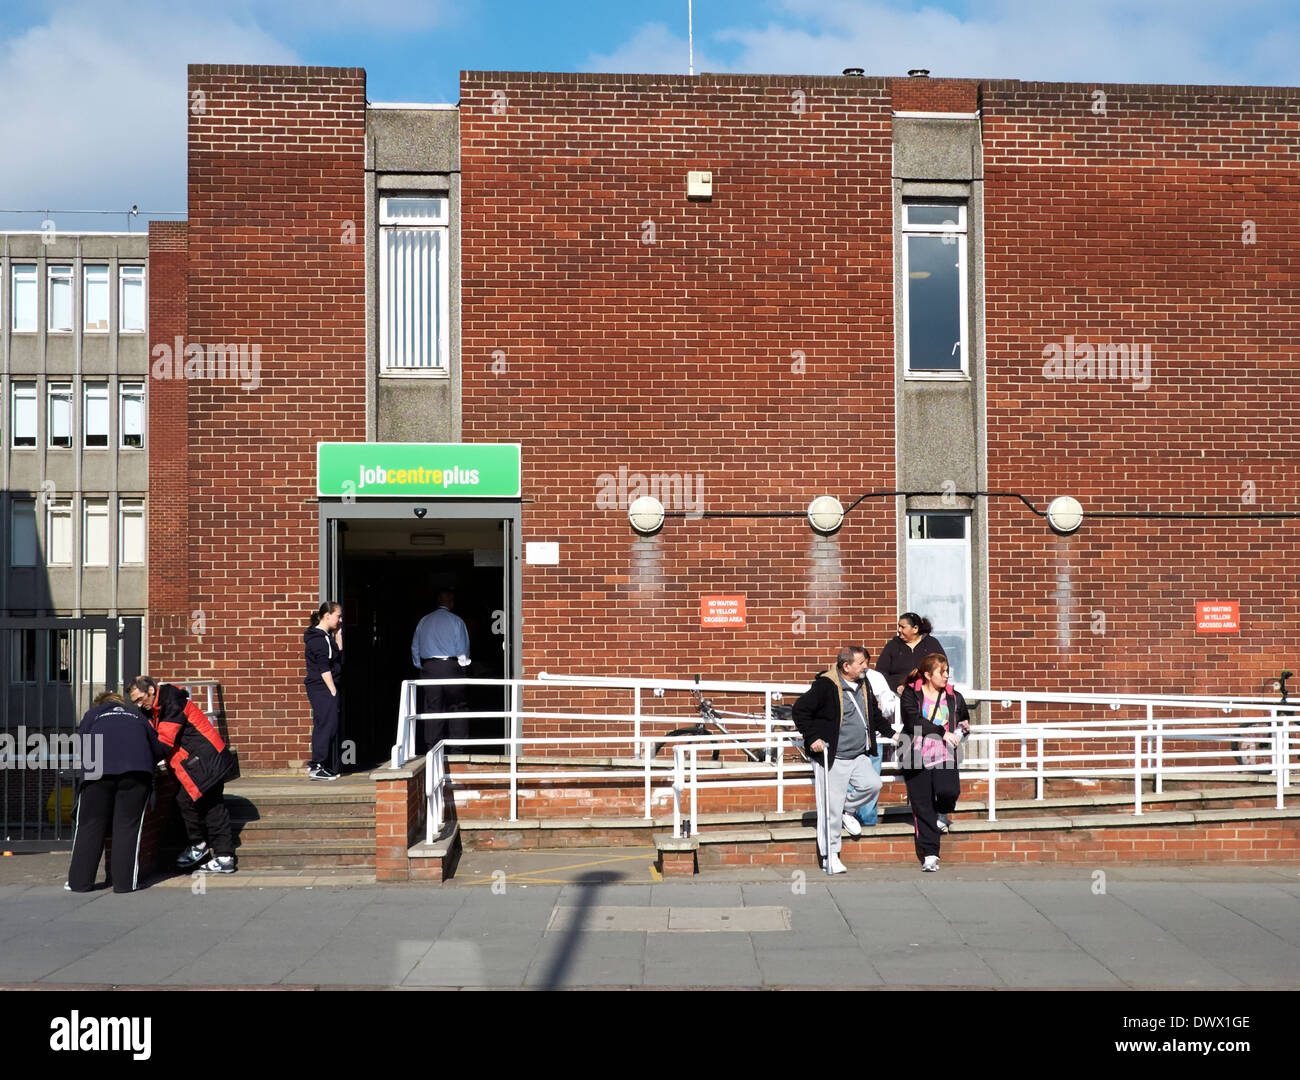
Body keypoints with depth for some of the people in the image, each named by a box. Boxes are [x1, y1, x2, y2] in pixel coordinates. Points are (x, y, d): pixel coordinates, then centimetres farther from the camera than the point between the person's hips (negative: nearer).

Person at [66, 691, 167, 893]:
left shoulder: (93, 713, 28)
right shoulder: (136, 715, 32)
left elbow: (81, 745, 14)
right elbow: (159, 749, 26)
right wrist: (146, 762, 44)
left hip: (98, 770, -1)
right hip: (137, 770, 1)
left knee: (89, 825, 8)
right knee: (128, 825, 4)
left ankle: (79, 881, 10)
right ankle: (125, 881, 0)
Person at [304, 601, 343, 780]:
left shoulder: (327, 636, 17)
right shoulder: (318, 638, -13)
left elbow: (338, 660, 15)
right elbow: (324, 668, -17)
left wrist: (338, 638, 9)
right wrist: (333, 691, -16)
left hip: (326, 688, 10)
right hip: (321, 687, -10)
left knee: (323, 726, 11)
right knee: (327, 725, -10)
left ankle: (324, 766, 16)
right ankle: (317, 767, -7)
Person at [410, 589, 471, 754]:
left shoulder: (424, 621, 11)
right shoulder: (456, 621, -1)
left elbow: (415, 647, 13)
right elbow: (463, 648, -3)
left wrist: (421, 667, 20)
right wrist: (463, 664, 11)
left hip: (429, 667, 4)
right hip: (451, 666, -3)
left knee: (432, 708, 4)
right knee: (456, 707, 2)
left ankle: (430, 747, 2)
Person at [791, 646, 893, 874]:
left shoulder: (863, 685, 10)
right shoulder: (825, 685, -14)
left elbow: (874, 713, 28)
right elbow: (799, 710, -13)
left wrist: (890, 732, 24)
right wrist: (812, 737, -16)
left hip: (859, 756, 7)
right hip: (832, 759, -7)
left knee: (872, 784, -15)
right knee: (831, 809, -4)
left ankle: (847, 810, 14)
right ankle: (829, 856, 10)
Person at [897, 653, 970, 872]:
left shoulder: (954, 698, 13)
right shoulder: (910, 694, 2)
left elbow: (964, 720, 31)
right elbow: (914, 720, -13)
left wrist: (963, 729, 9)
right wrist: (942, 732, -16)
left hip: (944, 756, 2)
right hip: (916, 756, -2)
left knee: (949, 791, -23)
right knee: (922, 807, -1)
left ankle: (942, 814, 14)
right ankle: (929, 855, 9)